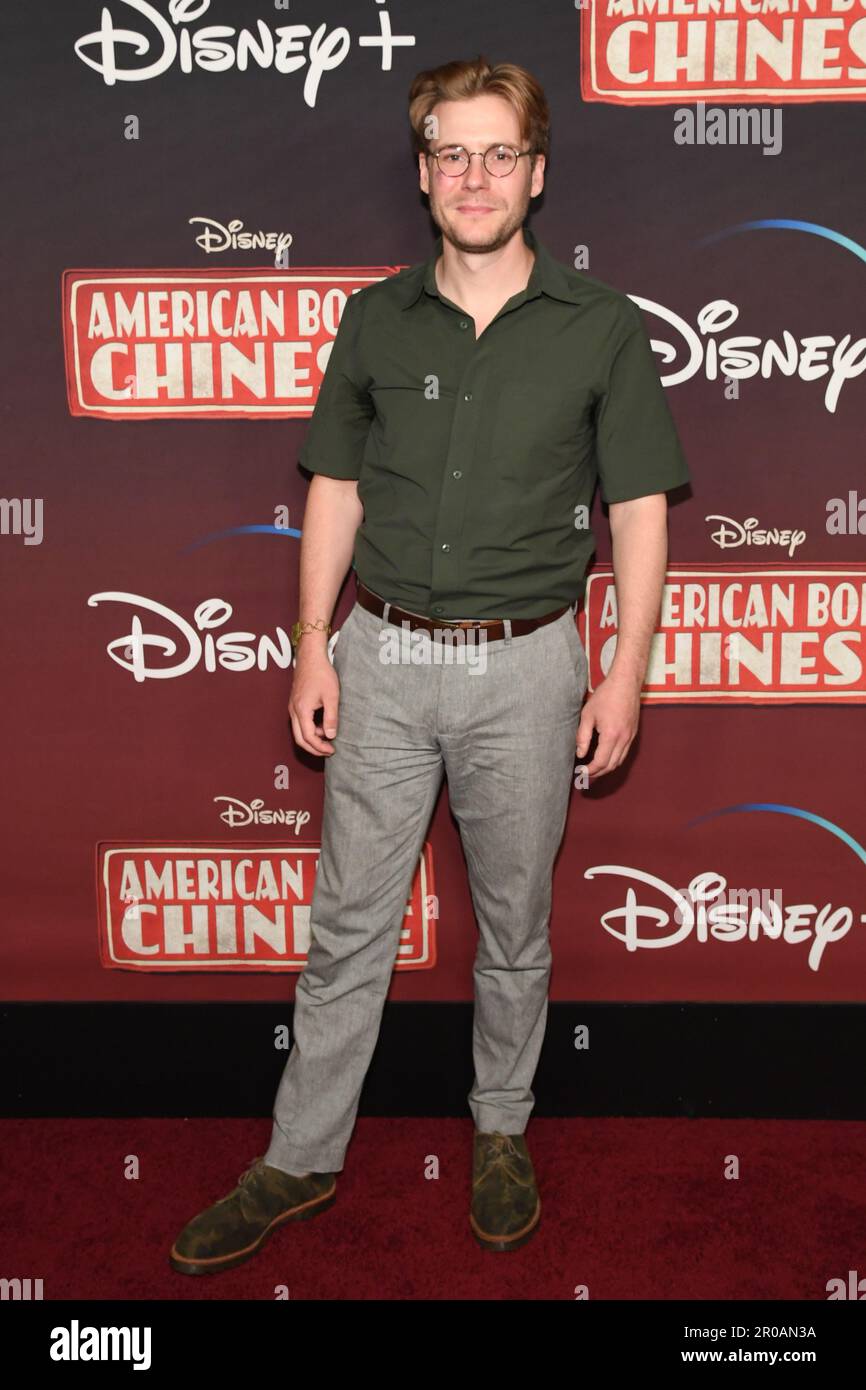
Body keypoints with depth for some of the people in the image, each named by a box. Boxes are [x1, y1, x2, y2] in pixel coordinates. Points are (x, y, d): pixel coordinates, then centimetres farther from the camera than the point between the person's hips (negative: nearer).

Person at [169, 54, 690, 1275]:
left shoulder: (602, 327, -2)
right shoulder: (376, 319, 5)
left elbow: (639, 509, -1)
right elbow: (336, 489, 8)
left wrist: (626, 677, -6)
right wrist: (312, 650, 2)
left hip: (524, 668, -1)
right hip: (383, 658, 2)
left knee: (514, 924, 13)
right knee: (348, 923, 9)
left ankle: (503, 1130, 36)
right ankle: (301, 1160, 25)